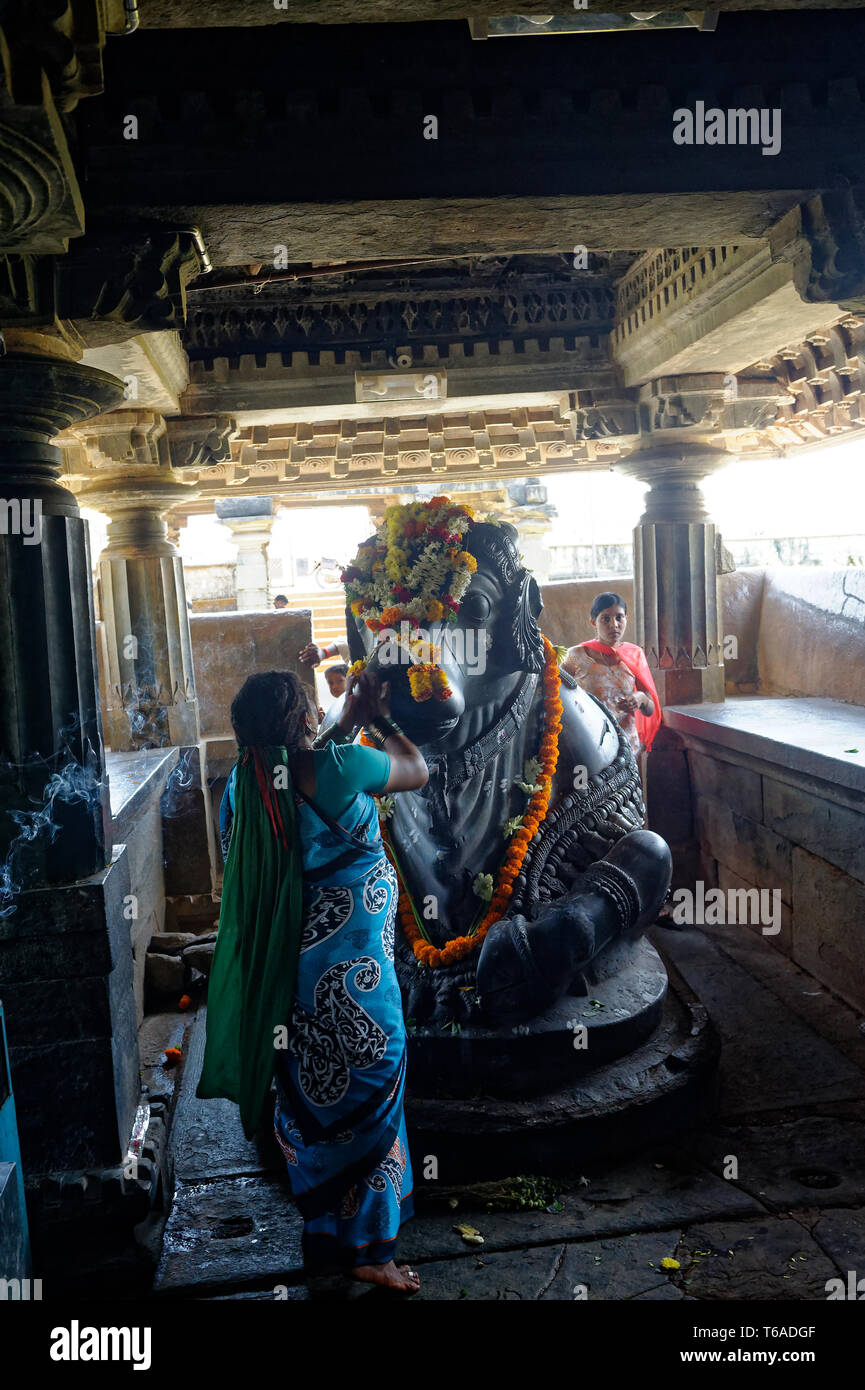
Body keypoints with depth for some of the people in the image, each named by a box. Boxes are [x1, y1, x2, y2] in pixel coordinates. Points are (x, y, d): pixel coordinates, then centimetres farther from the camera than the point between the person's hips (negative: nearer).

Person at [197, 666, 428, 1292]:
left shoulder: (246, 780, -5)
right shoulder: (338, 767, -21)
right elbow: (417, 770, -4)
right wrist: (378, 719, 7)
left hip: (287, 964, 7)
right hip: (351, 967, -7)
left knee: (309, 1089, 24)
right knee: (366, 1089, 7)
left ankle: (323, 1228, 45)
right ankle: (363, 1246, 18)